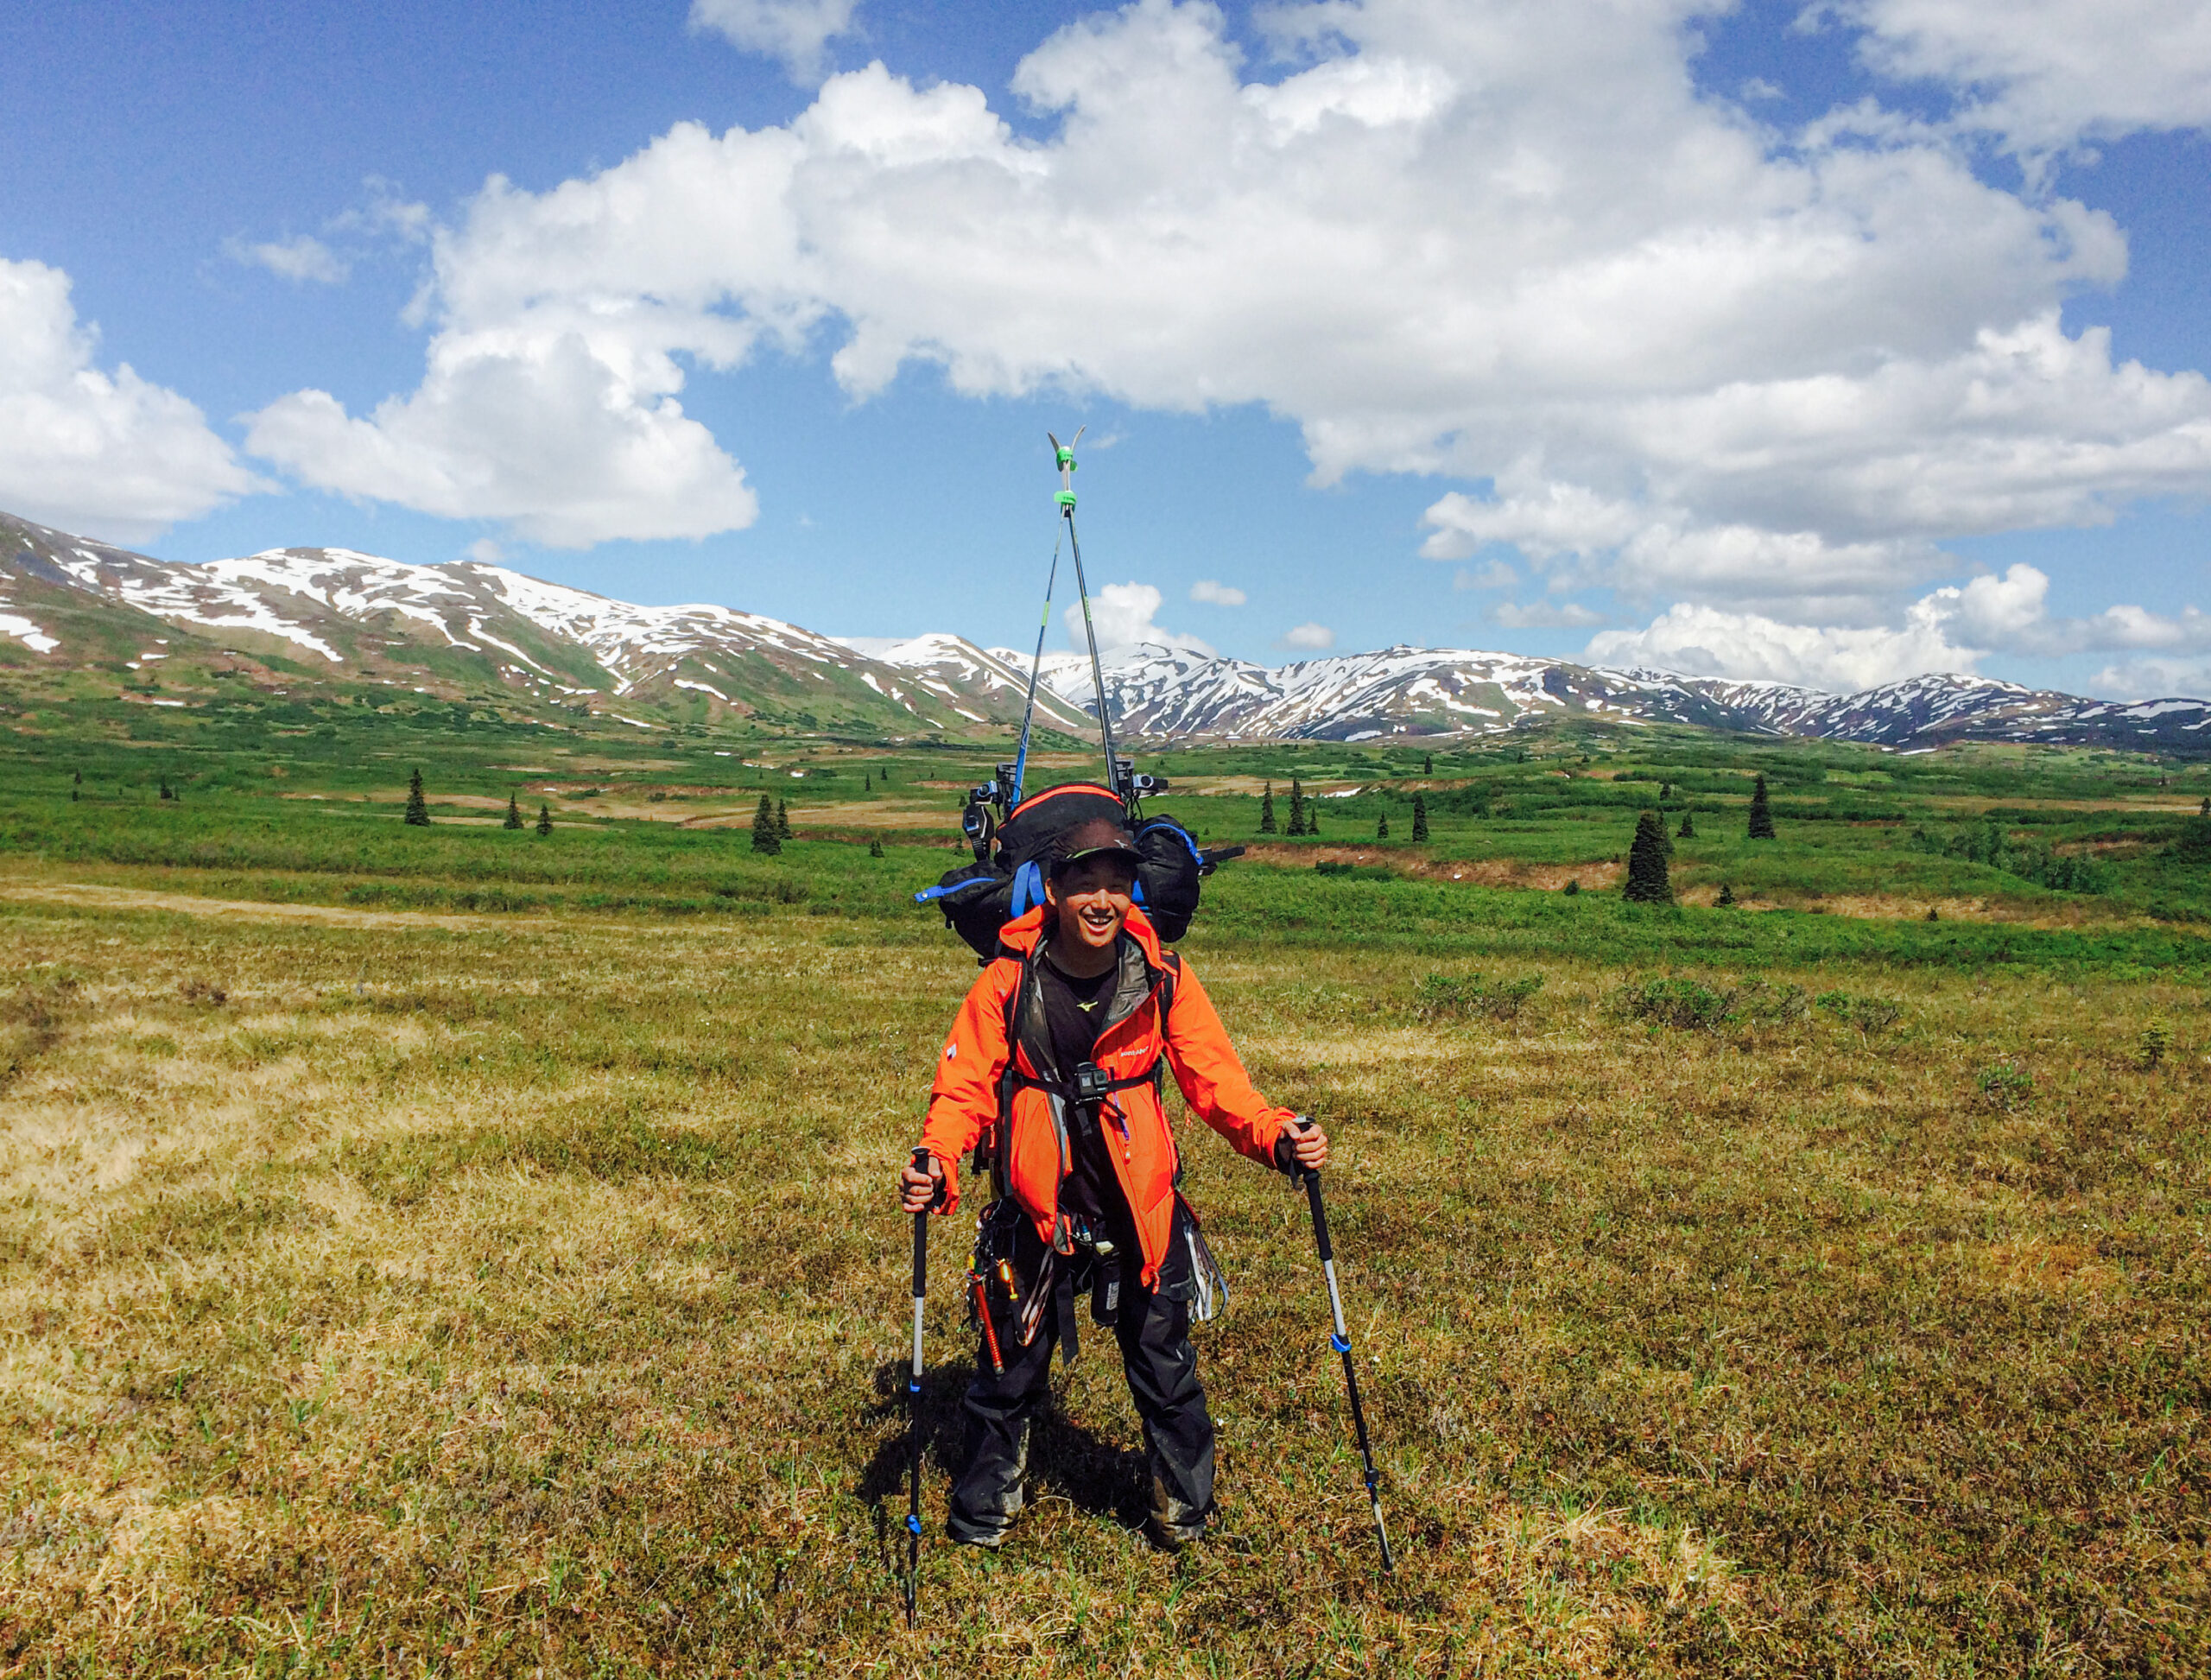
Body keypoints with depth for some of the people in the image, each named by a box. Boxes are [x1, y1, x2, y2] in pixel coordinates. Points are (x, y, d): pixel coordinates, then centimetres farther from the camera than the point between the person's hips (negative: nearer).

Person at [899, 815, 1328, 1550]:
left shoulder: (1164, 979, -9)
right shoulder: (1008, 982, -12)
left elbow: (1215, 1078, -8)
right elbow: (964, 1087, -9)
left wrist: (1277, 1135, -25)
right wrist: (937, 1165, -27)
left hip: (1140, 1213, 0)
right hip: (1035, 1214, 0)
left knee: (1165, 1371, 14)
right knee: (1008, 1372, 15)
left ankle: (1183, 1512, 38)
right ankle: (983, 1510, 40)